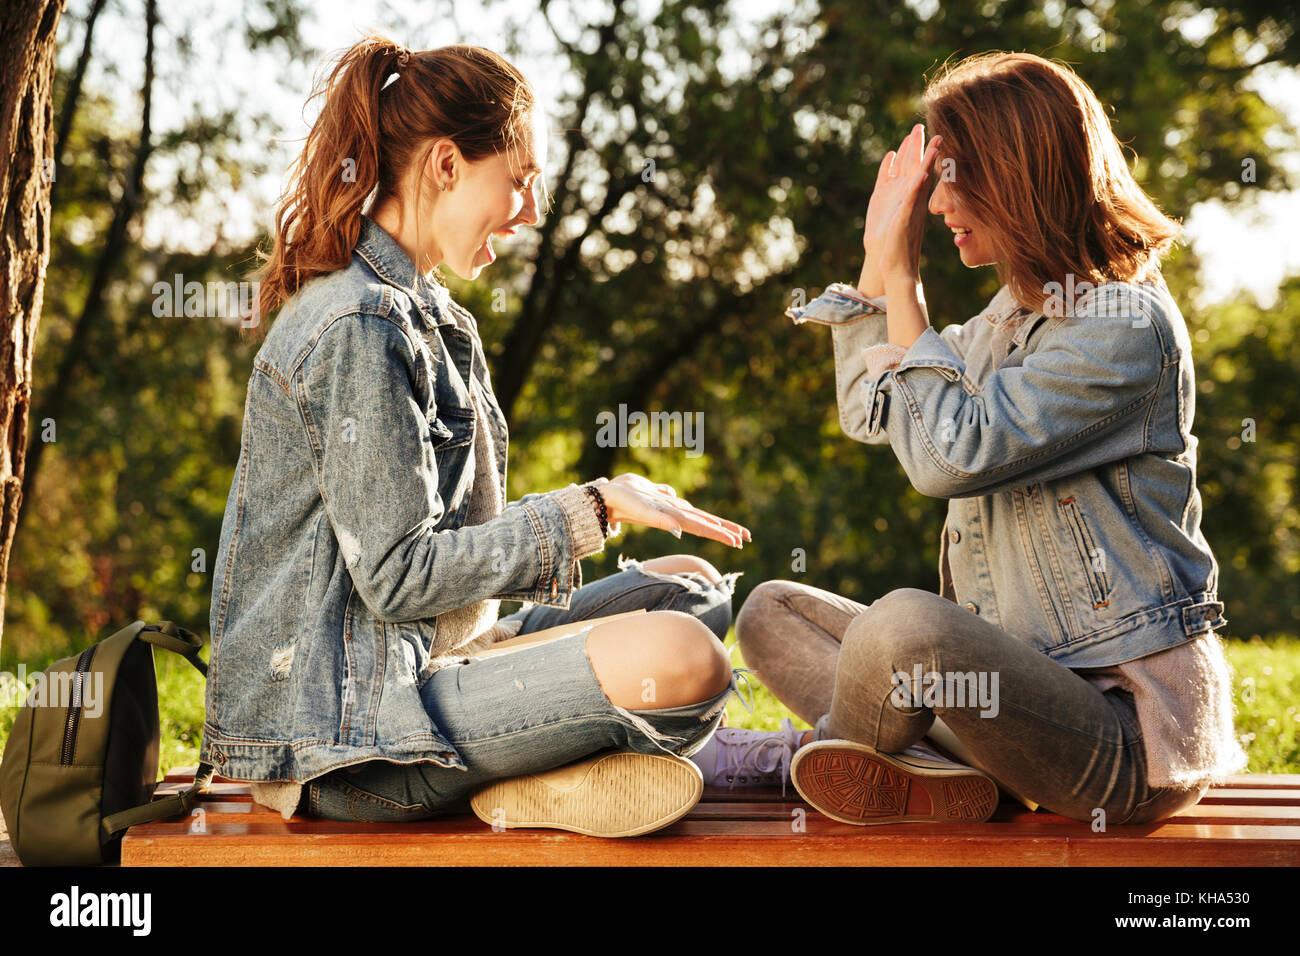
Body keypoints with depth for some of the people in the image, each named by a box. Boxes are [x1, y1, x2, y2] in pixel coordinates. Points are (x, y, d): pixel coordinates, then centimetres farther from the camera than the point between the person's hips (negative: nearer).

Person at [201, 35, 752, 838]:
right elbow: (398, 575, -18)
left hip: (421, 660, 11)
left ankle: (545, 772, -7)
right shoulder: (361, 327, -15)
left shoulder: (419, 313, 18)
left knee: (692, 586, 15)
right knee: (677, 660, -30)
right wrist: (593, 509, -14)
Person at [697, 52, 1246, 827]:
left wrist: (902, 278, -13)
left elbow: (948, 456, -22)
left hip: (1130, 723, -9)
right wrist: (880, 255, 18)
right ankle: (928, 771, -15)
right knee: (772, 612, 8)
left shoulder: (1126, 325, -15)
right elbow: (872, 414, 27)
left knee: (907, 624, -34)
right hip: (1032, 681, 10)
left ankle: (822, 752, -2)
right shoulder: (1013, 316, 13)